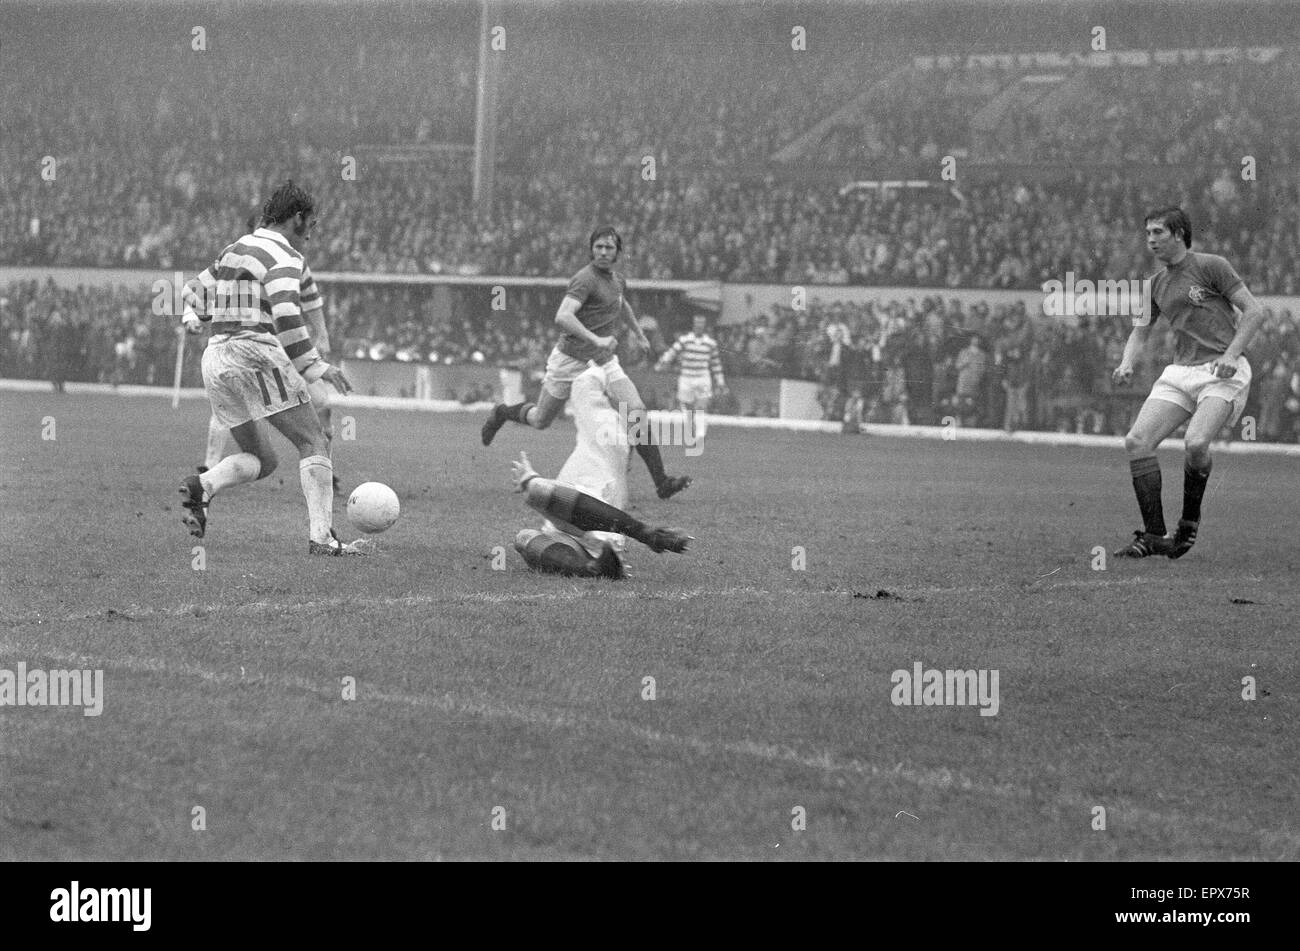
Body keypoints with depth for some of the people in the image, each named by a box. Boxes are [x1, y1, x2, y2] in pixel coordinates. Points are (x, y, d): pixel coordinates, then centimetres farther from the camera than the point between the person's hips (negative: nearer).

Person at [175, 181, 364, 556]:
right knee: (312, 442, -2)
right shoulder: (284, 257, -6)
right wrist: (315, 368, -19)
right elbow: (285, 316, -21)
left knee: (261, 459, 14)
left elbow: (194, 295, 27)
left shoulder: (233, 250, 20)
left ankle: (202, 486, -14)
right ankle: (321, 536, -16)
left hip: (215, 357, 8)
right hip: (256, 353, -8)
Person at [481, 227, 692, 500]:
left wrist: (638, 333, 47)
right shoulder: (585, 279, -18)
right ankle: (502, 413, 44)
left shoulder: (618, 281, 8)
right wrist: (596, 340, -42)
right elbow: (563, 316, -33)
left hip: (604, 360, 6)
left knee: (636, 411, -14)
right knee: (540, 421, 10)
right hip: (570, 360, -6)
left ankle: (661, 481, -17)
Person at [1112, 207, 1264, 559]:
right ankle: (1155, 536, -7)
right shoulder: (1156, 284, 17)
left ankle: (1190, 521, -2)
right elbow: (1140, 330, 23)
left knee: (1196, 443, -28)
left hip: (1221, 372, -6)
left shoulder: (1210, 266, -2)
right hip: (1179, 372, 6)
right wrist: (1126, 365, 2)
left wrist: (1231, 354, -16)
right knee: (1137, 441, -12)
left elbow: (1254, 312, -4)